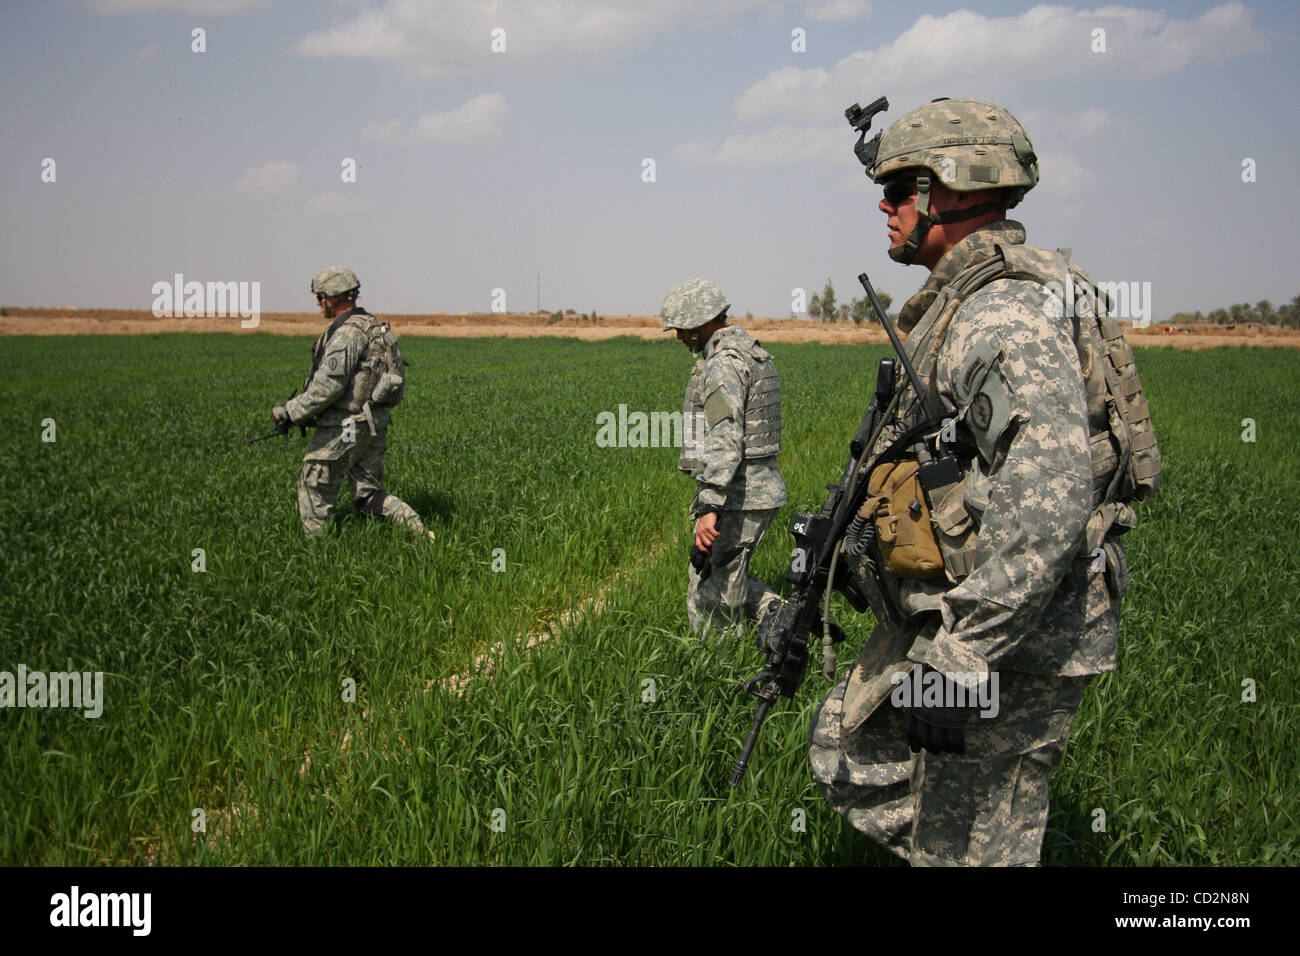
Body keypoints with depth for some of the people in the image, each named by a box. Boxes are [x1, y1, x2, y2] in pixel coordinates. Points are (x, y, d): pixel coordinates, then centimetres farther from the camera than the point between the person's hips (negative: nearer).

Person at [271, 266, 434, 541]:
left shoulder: (346, 333, -16)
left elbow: (328, 386, -23)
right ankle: (418, 529, -2)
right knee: (369, 495, 11)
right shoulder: (372, 327, 15)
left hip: (344, 426, -9)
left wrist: (290, 412, -16)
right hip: (374, 425, 9)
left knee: (314, 489, 5)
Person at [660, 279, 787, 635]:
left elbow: (725, 439, -28)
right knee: (727, 579, 21)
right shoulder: (752, 353, 16)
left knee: (709, 598, -2)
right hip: (762, 487, 10)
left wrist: (710, 506, -33)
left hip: (737, 497, -10)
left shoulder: (723, 364, -17)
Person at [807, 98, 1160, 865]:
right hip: (956, 614, 11)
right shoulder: (965, 301, 12)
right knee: (848, 749, 20)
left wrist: (956, 658, -34)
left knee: (969, 844, 1)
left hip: (1015, 633, -11)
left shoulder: (1008, 312, -22)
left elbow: (1048, 498, -34)